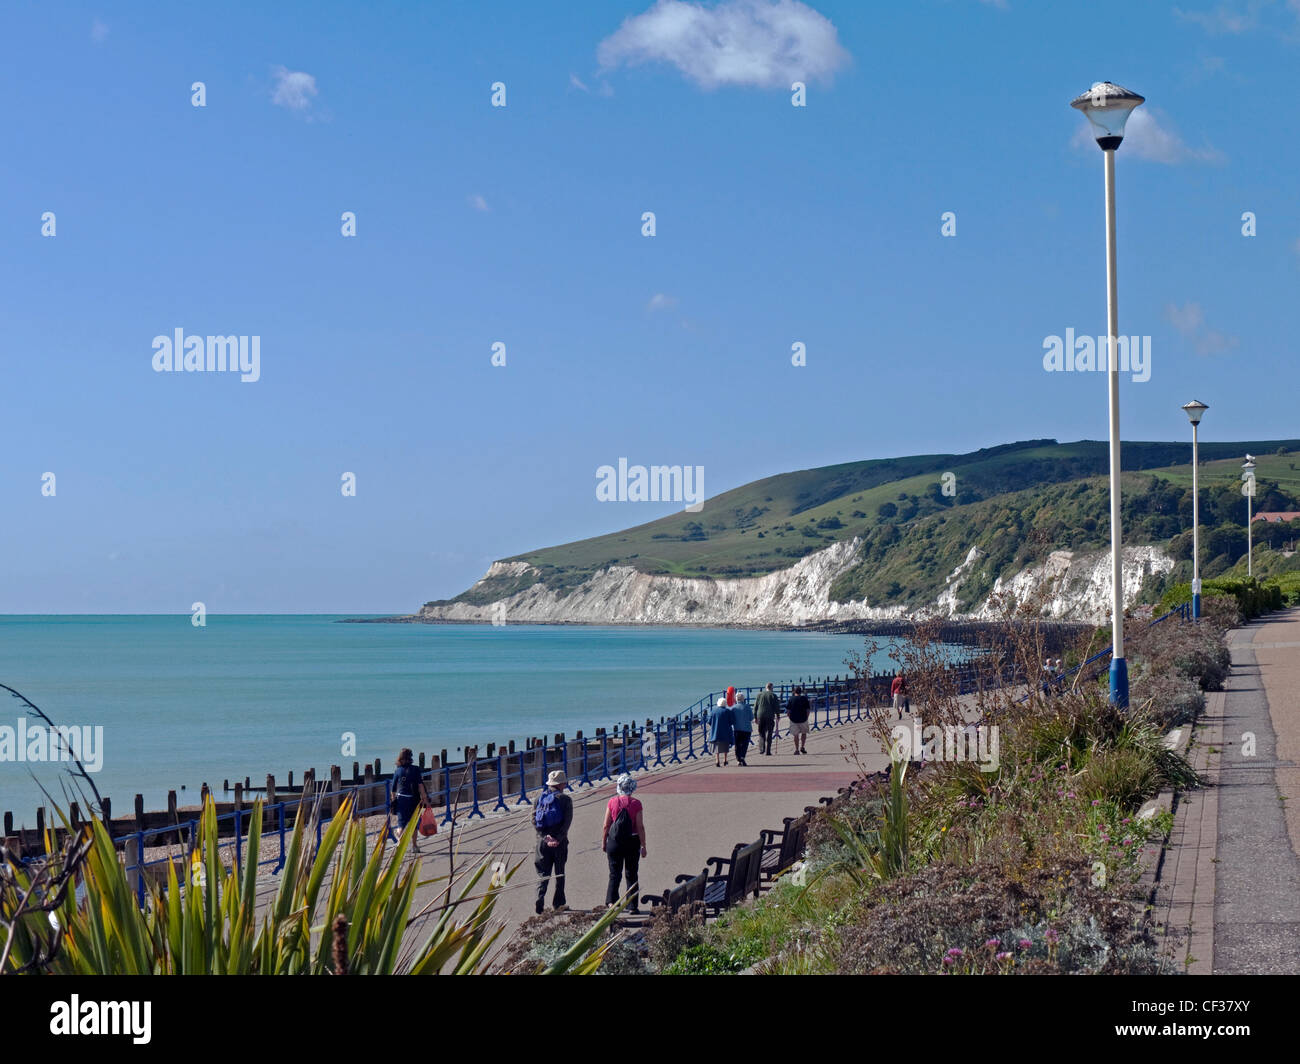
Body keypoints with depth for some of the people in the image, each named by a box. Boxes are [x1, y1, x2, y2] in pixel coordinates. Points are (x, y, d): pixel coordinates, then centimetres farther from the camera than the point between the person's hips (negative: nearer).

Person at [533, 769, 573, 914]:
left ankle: (540, 901, -13)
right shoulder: (565, 799, -4)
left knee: (542, 873, 5)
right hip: (559, 842, -2)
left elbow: (534, 819, 0)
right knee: (559, 872, 13)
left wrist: (545, 836, -6)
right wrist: (558, 839, -12)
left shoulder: (540, 797, 7)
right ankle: (558, 902, 20)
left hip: (542, 840, 3)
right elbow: (567, 822, -13)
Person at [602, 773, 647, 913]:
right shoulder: (636, 804, -6)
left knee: (614, 873, 9)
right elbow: (640, 827, -6)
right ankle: (632, 906, 10)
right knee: (632, 875, 10)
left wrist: (603, 842, 10)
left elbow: (606, 826, -1)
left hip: (614, 842, 1)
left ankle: (611, 900, -9)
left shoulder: (612, 802, -3)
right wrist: (643, 846, 0)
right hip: (632, 842, -1)